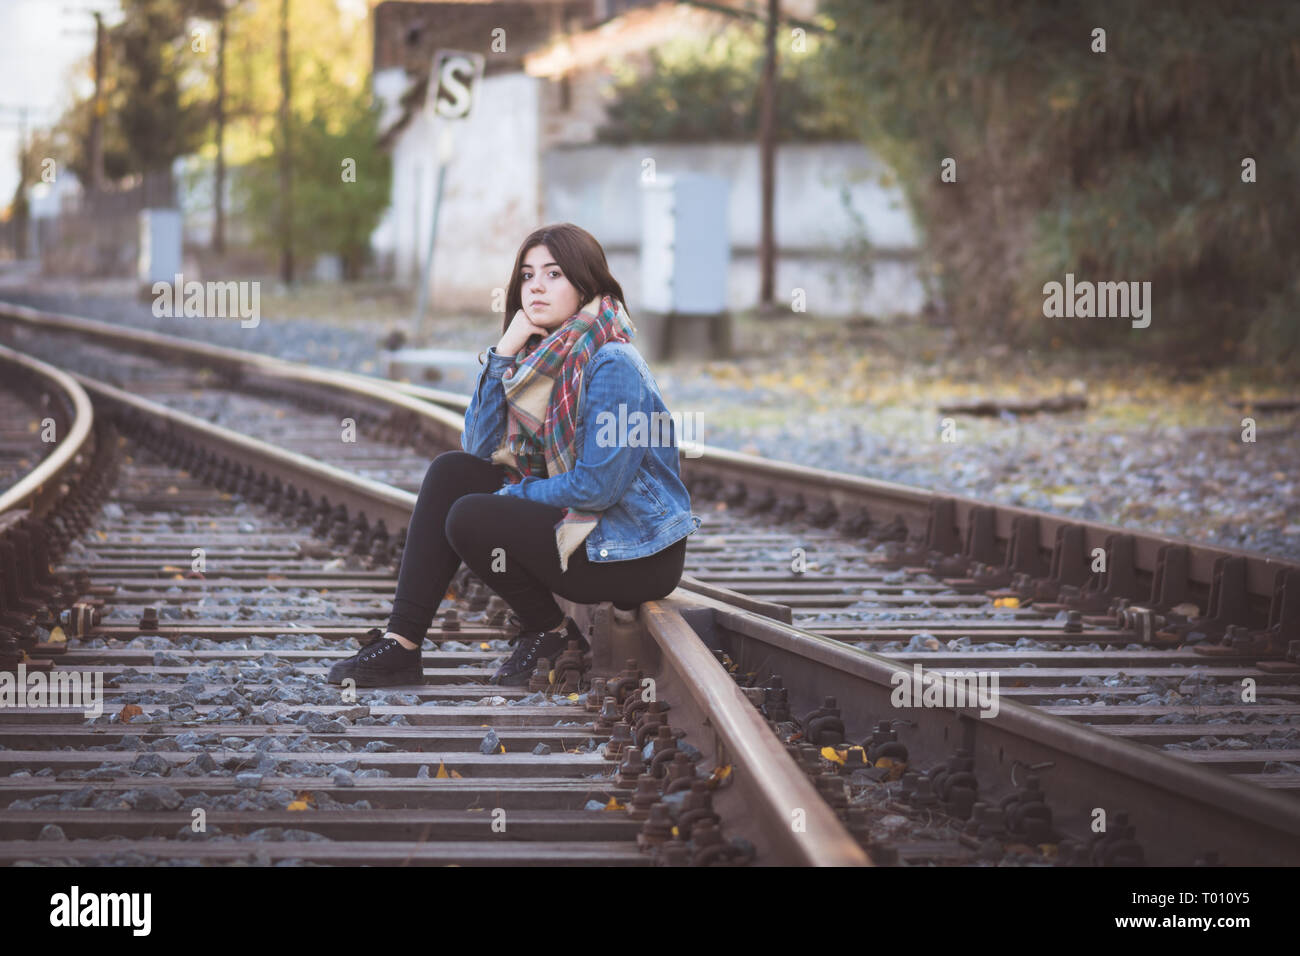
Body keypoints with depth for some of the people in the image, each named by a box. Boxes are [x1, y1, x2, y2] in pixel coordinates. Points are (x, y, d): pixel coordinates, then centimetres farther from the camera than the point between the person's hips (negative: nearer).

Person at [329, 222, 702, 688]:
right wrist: (504, 354, -8)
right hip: (575, 525, 9)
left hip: (635, 556, -9)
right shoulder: (540, 356, 9)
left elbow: (596, 486, -23)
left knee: (471, 519, -21)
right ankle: (400, 645, -6)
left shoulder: (612, 365, -18)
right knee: (450, 471, -1)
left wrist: (511, 495, -9)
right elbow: (479, 450, 1)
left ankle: (550, 633, 1)